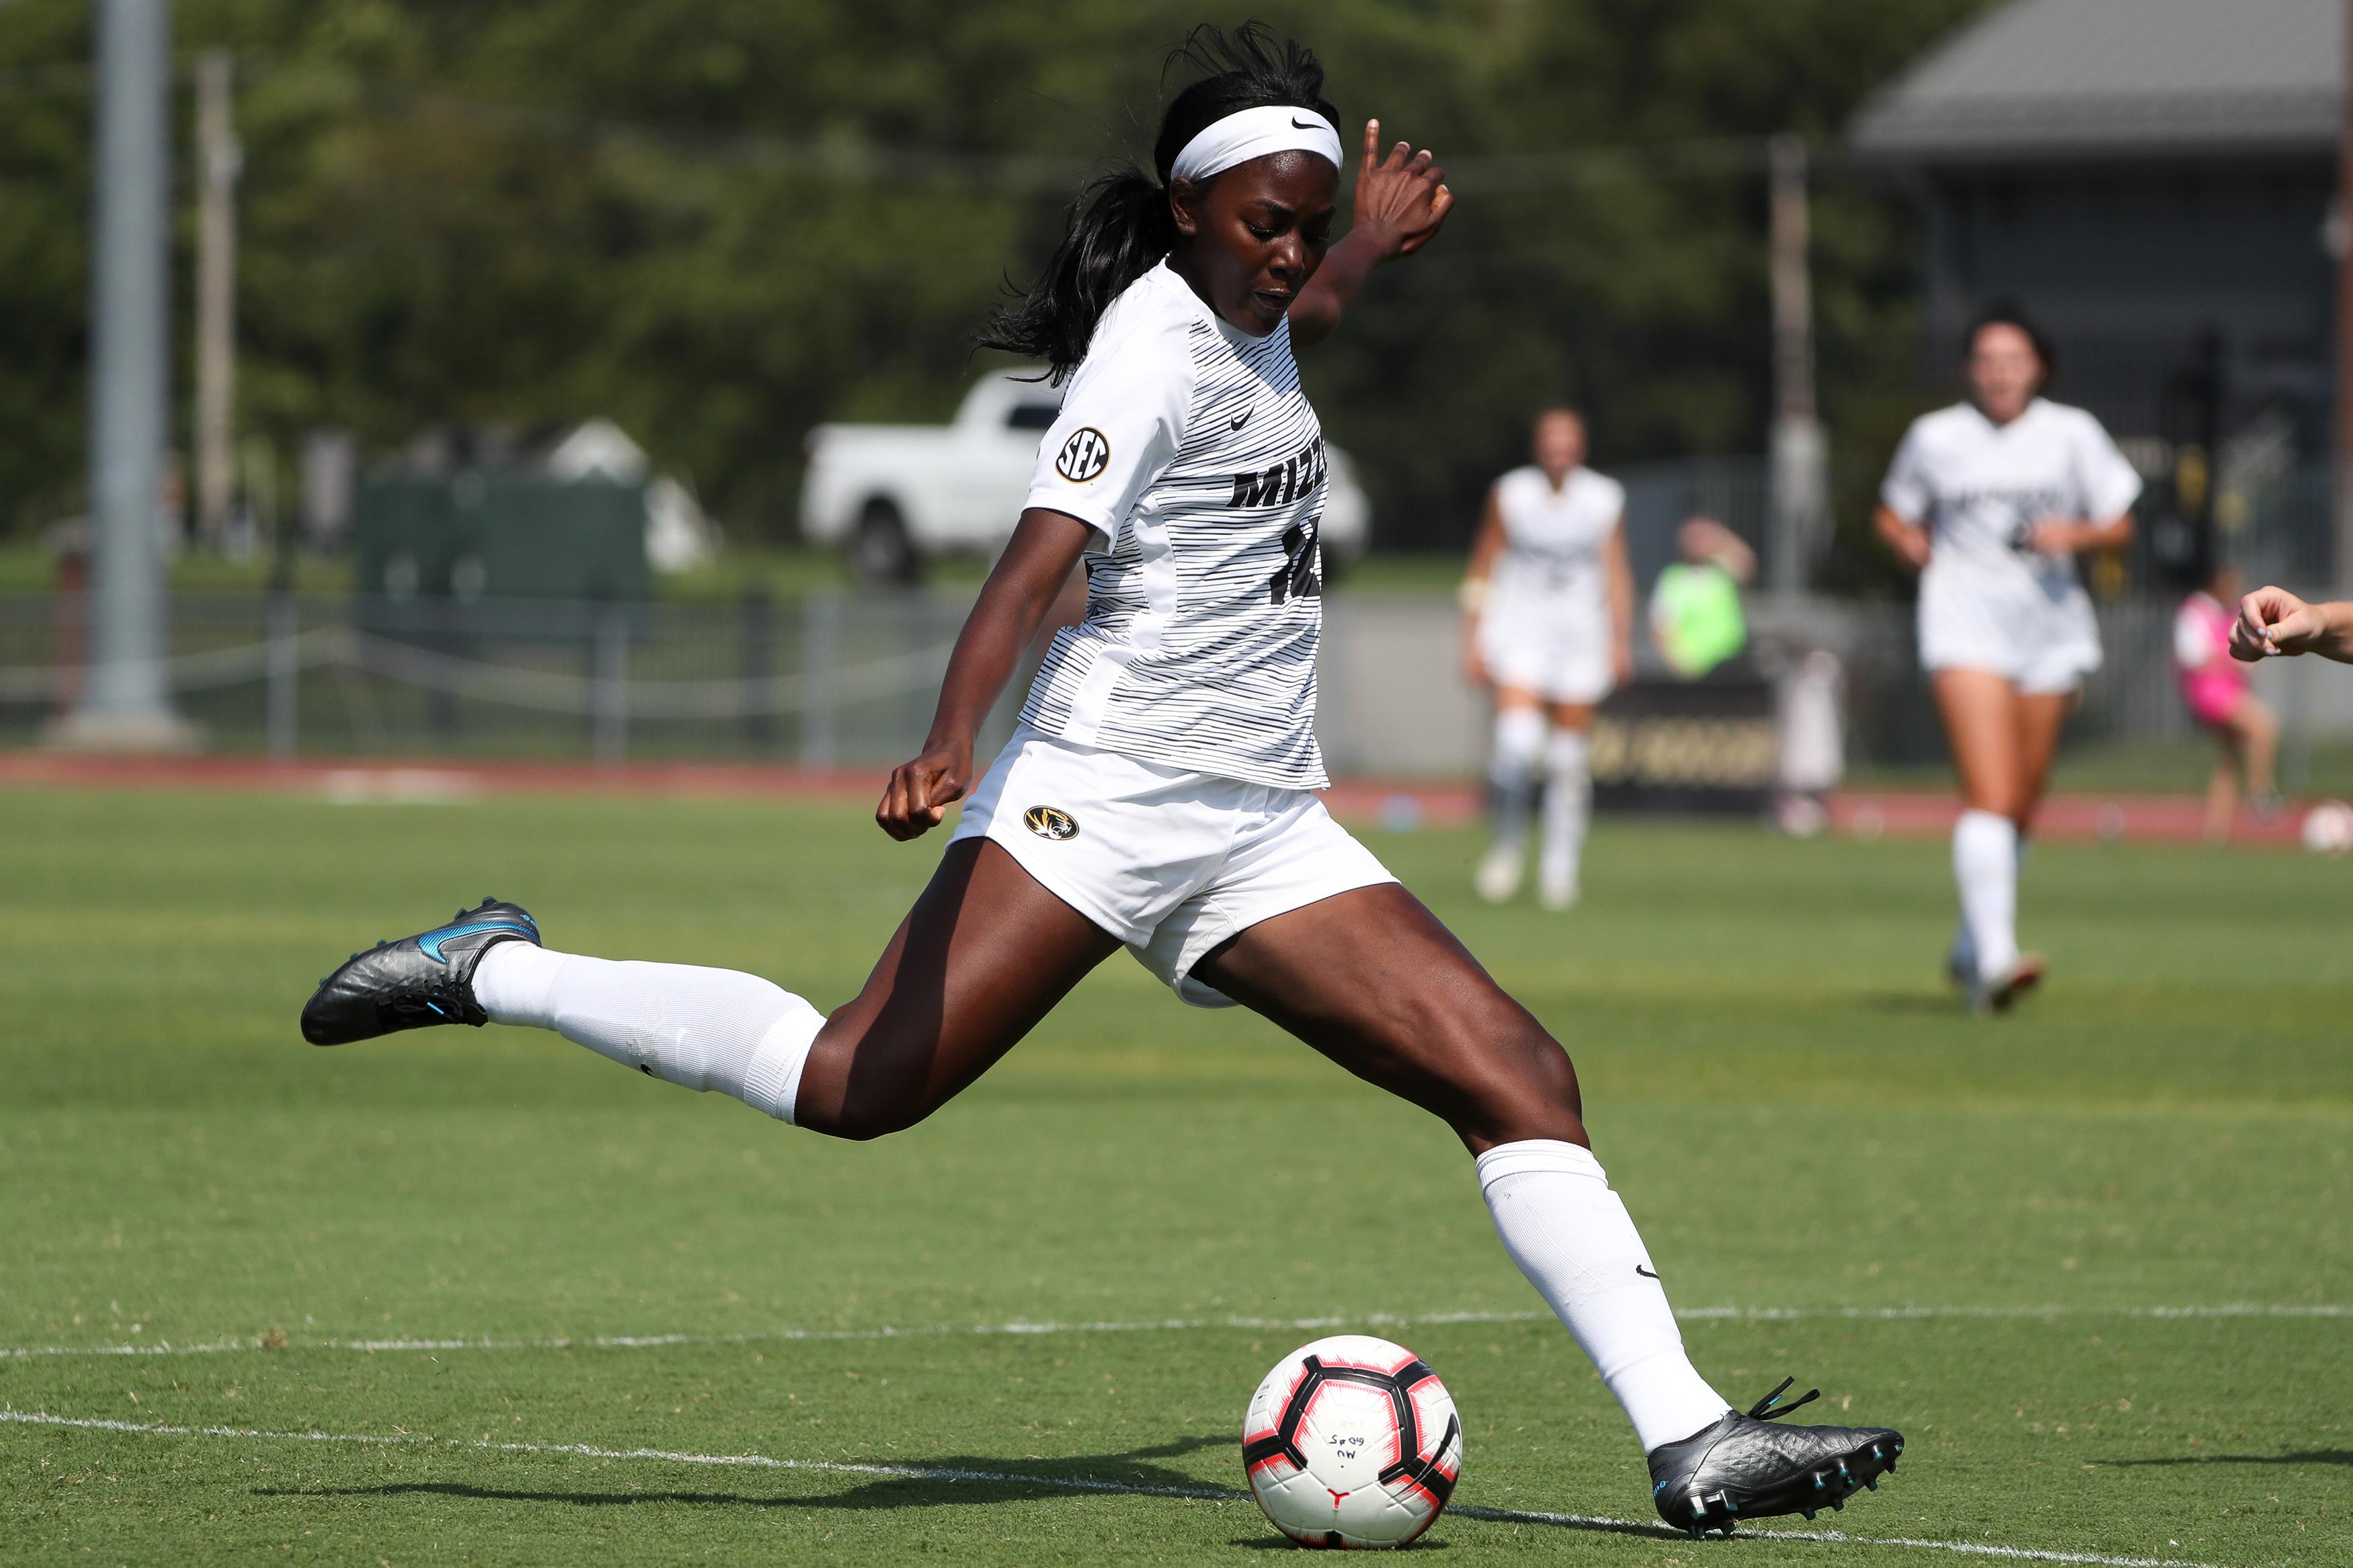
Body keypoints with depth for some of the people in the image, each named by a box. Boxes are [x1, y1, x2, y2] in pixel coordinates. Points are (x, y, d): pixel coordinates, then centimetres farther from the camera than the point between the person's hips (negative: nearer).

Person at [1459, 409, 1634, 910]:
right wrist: (1472, 639, 3)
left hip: (1581, 639, 2)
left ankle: (1559, 868, 9)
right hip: (1519, 633, -2)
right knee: (1517, 737, -21)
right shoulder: (1509, 494, 2)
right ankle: (1507, 845, -3)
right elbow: (1482, 568, 7)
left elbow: (1616, 573, 8)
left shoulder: (1605, 499, 5)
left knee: (1570, 756, 0)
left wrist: (1621, 642, 0)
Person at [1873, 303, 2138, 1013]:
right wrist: (1909, 542, -2)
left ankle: (1970, 951, 28)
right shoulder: (1935, 437, 5)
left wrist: (2075, 534, -12)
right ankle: (1996, 960, -27)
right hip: (1965, 618, -3)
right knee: (1990, 795, -19)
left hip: (2050, 619, 3)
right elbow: (1893, 513, 19)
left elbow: (2119, 525, 9)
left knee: (2021, 808, 8)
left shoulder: (2073, 434, 6)